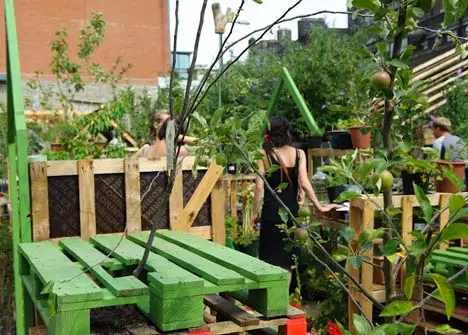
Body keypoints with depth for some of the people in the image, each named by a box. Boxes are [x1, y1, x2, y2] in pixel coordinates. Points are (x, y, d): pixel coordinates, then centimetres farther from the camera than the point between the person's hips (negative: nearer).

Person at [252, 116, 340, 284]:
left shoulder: (264, 154, -4)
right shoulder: (298, 154, -1)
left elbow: (259, 186, -7)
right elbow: (304, 184, -6)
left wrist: (255, 212, 1)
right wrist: (319, 206, 2)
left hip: (271, 209, -2)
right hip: (290, 209, 2)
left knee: (270, 258, 8)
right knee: (286, 260, 13)